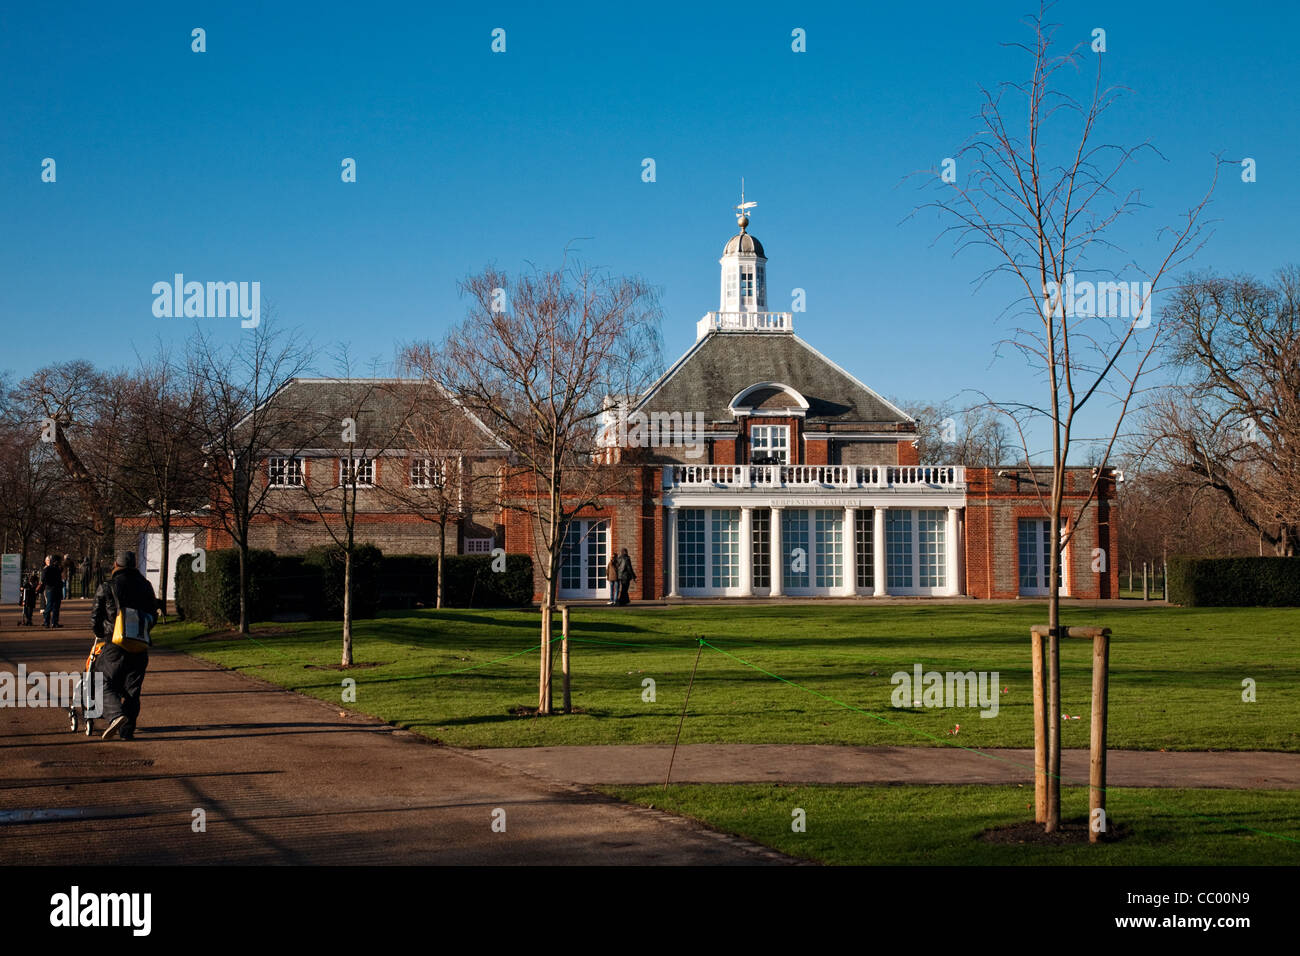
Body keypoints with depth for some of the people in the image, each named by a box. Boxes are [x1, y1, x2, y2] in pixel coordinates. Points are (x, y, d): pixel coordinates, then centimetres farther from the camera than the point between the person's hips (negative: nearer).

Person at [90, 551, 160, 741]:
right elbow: (153, 615, 16)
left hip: (115, 647, -4)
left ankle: (115, 715, -20)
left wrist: (100, 634, 22)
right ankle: (127, 730, 10)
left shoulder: (107, 587, -1)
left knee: (105, 684, 4)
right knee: (132, 690, 10)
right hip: (141, 648, 4)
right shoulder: (145, 586, 10)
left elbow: (96, 617, 2)